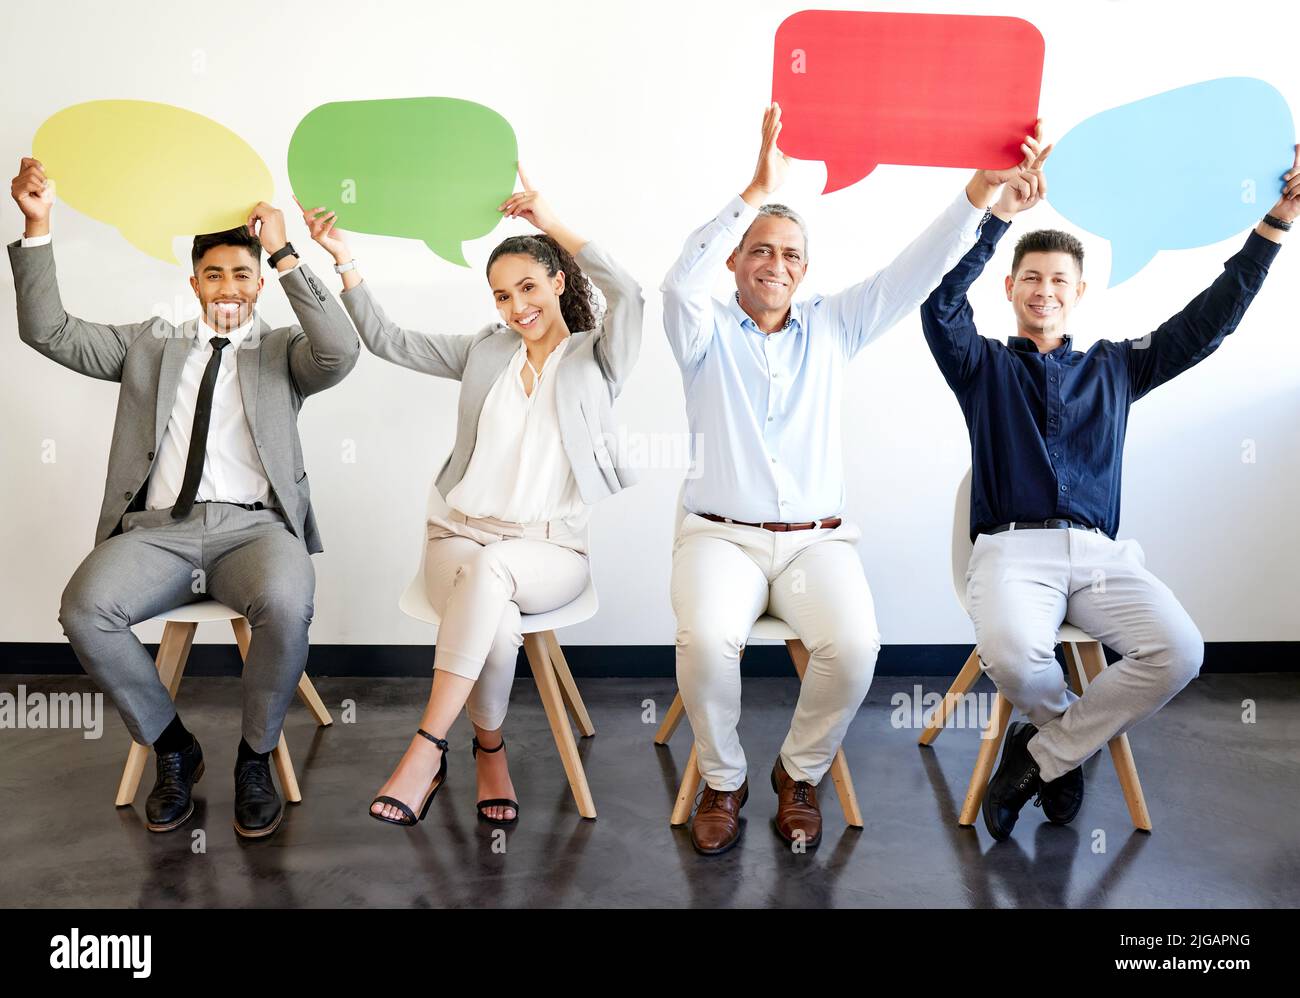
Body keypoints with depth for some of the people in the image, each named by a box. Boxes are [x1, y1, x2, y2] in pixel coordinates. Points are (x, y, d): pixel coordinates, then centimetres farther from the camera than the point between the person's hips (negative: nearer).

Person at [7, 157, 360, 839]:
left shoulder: (282, 351, 15)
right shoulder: (150, 343, 23)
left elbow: (341, 353, -7)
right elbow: (48, 331, 15)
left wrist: (284, 253, -9)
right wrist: (37, 227, 5)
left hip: (252, 527, -2)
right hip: (156, 528, 3)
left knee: (286, 604, -35)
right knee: (84, 609, -27)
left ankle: (255, 757, -8)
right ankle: (173, 748, -2)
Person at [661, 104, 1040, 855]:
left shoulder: (833, 326, 12)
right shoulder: (708, 332, 4)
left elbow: (917, 271, 2)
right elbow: (682, 282, -18)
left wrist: (982, 189, -11)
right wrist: (758, 191, -28)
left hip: (818, 539, 2)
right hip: (721, 536, -1)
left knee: (854, 647, -26)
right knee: (706, 641, -30)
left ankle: (800, 773, 4)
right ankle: (724, 780, -1)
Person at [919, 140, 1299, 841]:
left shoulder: (1114, 368, 22)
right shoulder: (983, 366, 14)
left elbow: (1208, 322, 17)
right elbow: (940, 303, -4)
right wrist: (999, 216, -13)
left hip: (1101, 553, 3)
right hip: (1013, 548, -2)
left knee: (1179, 652, -26)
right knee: (1011, 654, -34)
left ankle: (1040, 755, -6)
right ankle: (1071, 731, 4)